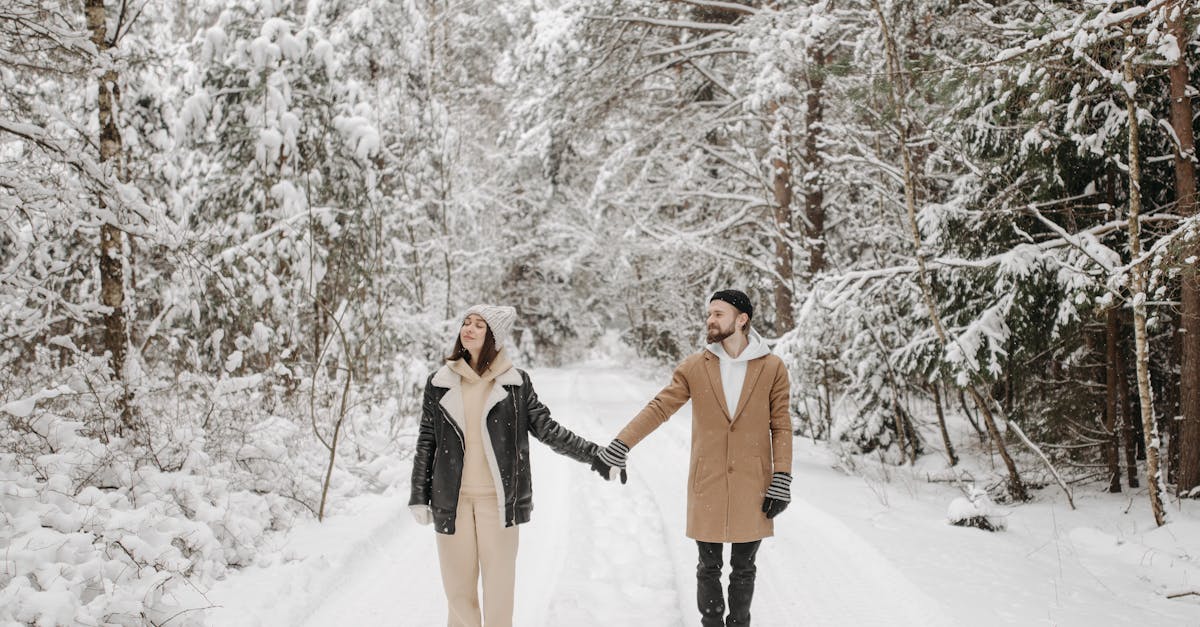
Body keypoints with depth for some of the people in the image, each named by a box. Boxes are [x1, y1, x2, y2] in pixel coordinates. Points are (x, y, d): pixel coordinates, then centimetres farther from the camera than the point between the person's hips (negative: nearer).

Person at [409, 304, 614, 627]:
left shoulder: (515, 382, 2)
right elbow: (426, 442, 9)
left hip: (498, 498, -1)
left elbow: (547, 429, 6)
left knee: (499, 585, 1)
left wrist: (597, 454, 2)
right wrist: (419, 495, 6)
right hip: (451, 499, 1)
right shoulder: (439, 382, 5)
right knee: (458, 587, 4)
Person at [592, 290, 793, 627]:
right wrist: (618, 447, -8)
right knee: (709, 567, 8)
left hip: (752, 486, 0)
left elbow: (781, 427, 0)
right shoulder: (694, 367, 0)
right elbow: (658, 409, -2)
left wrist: (781, 481, -5)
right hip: (707, 485, 1)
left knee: (743, 567, 11)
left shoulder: (772, 368, -2)